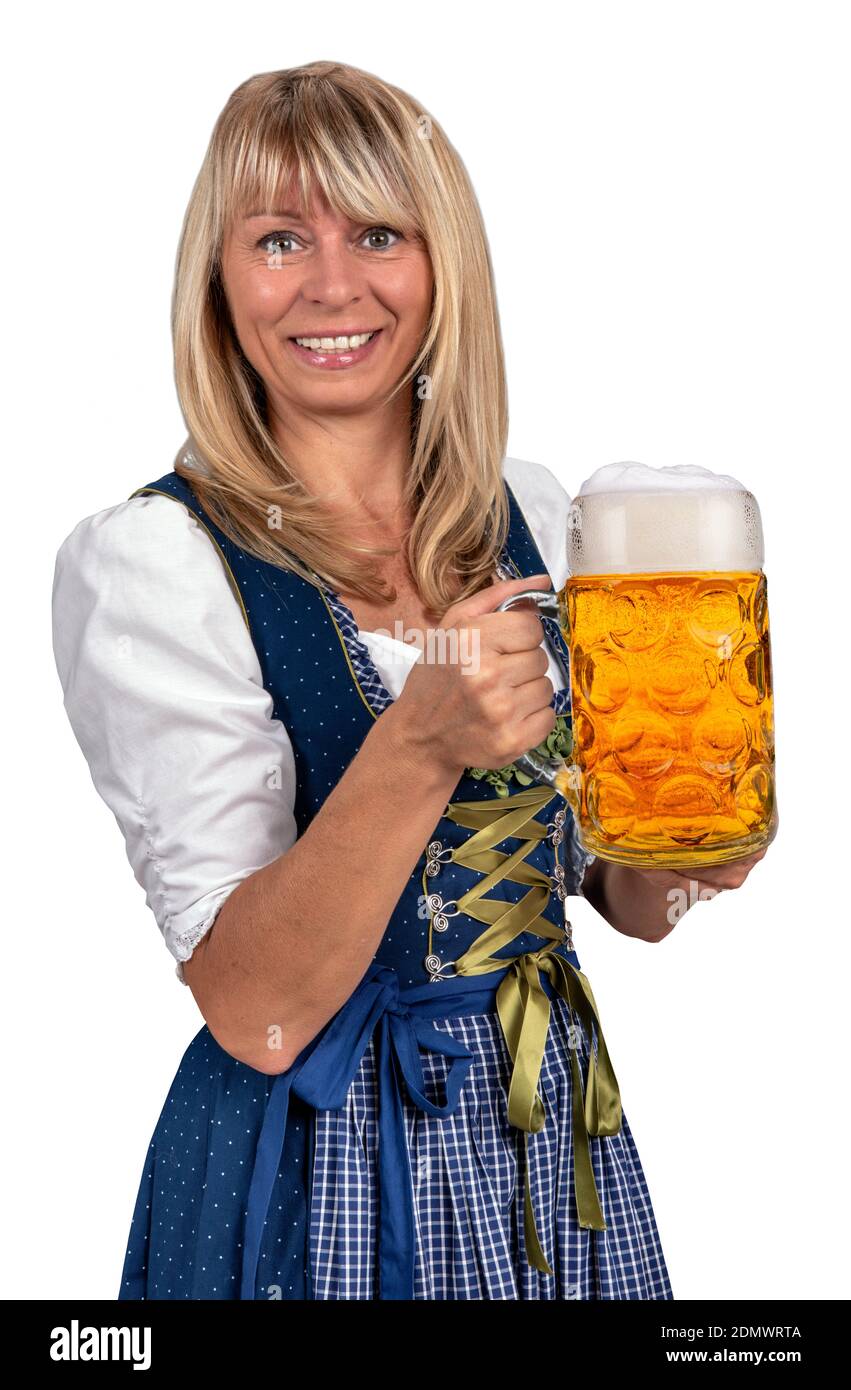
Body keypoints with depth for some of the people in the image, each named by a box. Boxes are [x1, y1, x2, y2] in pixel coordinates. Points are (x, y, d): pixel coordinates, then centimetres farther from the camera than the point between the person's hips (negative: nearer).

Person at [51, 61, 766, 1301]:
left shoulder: (534, 515, -1)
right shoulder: (142, 561, -16)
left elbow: (619, 897, 8)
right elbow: (254, 1015, -21)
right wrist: (418, 748, -35)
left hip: (558, 1132, 5)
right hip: (321, 1169, -5)